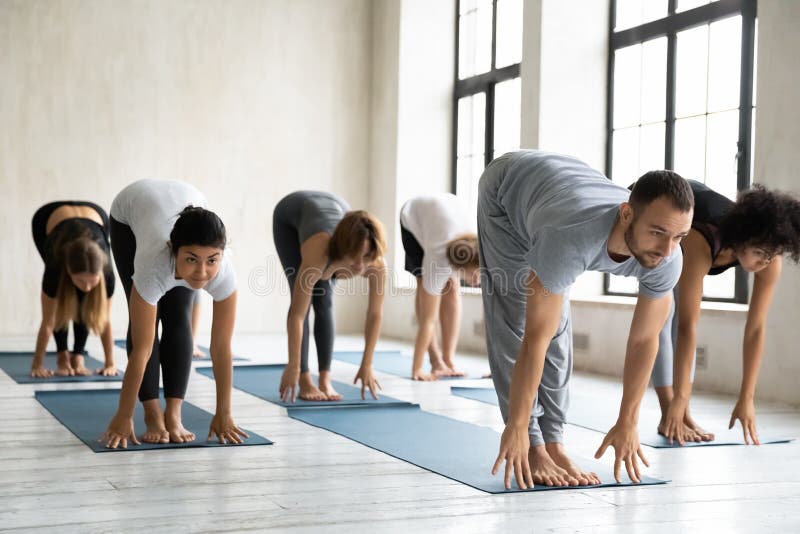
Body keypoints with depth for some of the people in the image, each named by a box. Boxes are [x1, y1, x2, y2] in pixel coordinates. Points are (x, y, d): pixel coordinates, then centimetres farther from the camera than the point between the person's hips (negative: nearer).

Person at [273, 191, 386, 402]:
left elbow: (375, 314, -21)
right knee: (304, 299, -14)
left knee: (325, 302, -4)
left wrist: (367, 365, -18)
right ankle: (305, 379, -9)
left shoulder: (377, 263, -35)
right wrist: (293, 367, -34)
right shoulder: (319, 253, -45)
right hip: (290, 215, -3)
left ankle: (325, 379, -1)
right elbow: (297, 314, -39)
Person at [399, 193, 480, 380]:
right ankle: (436, 361, -12)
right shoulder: (438, 262, -42)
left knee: (452, 288, -10)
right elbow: (427, 320, -38)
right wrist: (416, 370, -35)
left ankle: (448, 360, -7)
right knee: (426, 286, -16)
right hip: (415, 216, -3)